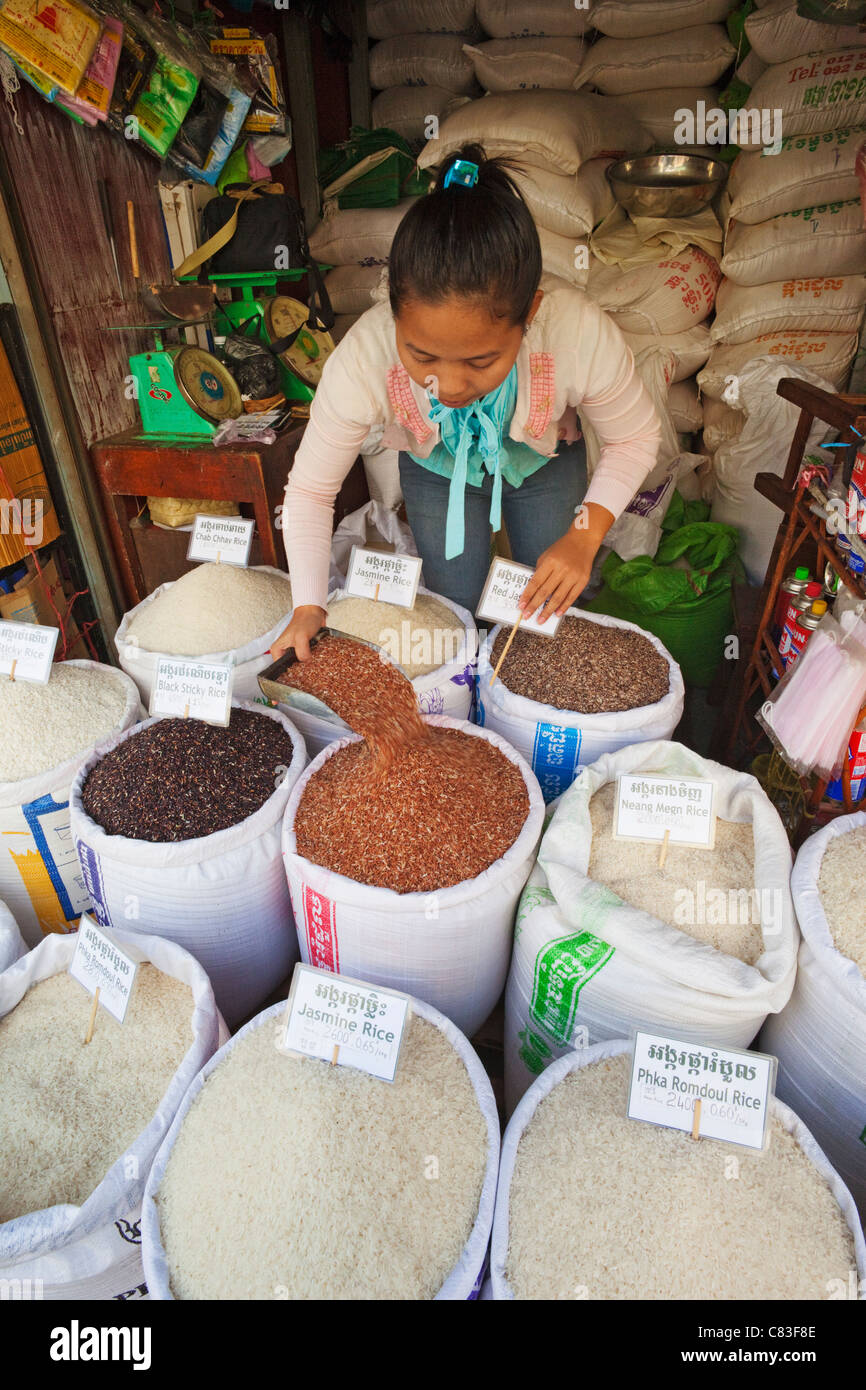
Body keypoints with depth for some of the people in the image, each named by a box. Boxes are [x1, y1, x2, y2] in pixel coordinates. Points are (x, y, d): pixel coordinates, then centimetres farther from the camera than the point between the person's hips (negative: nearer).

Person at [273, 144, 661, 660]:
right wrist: (309, 607, -32)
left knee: (555, 611, 5)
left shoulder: (583, 336, -39)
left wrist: (584, 536, -29)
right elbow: (310, 489, -24)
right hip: (436, 468, 0)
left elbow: (636, 438, -18)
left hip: (543, 460, 1)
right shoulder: (362, 360, -39)